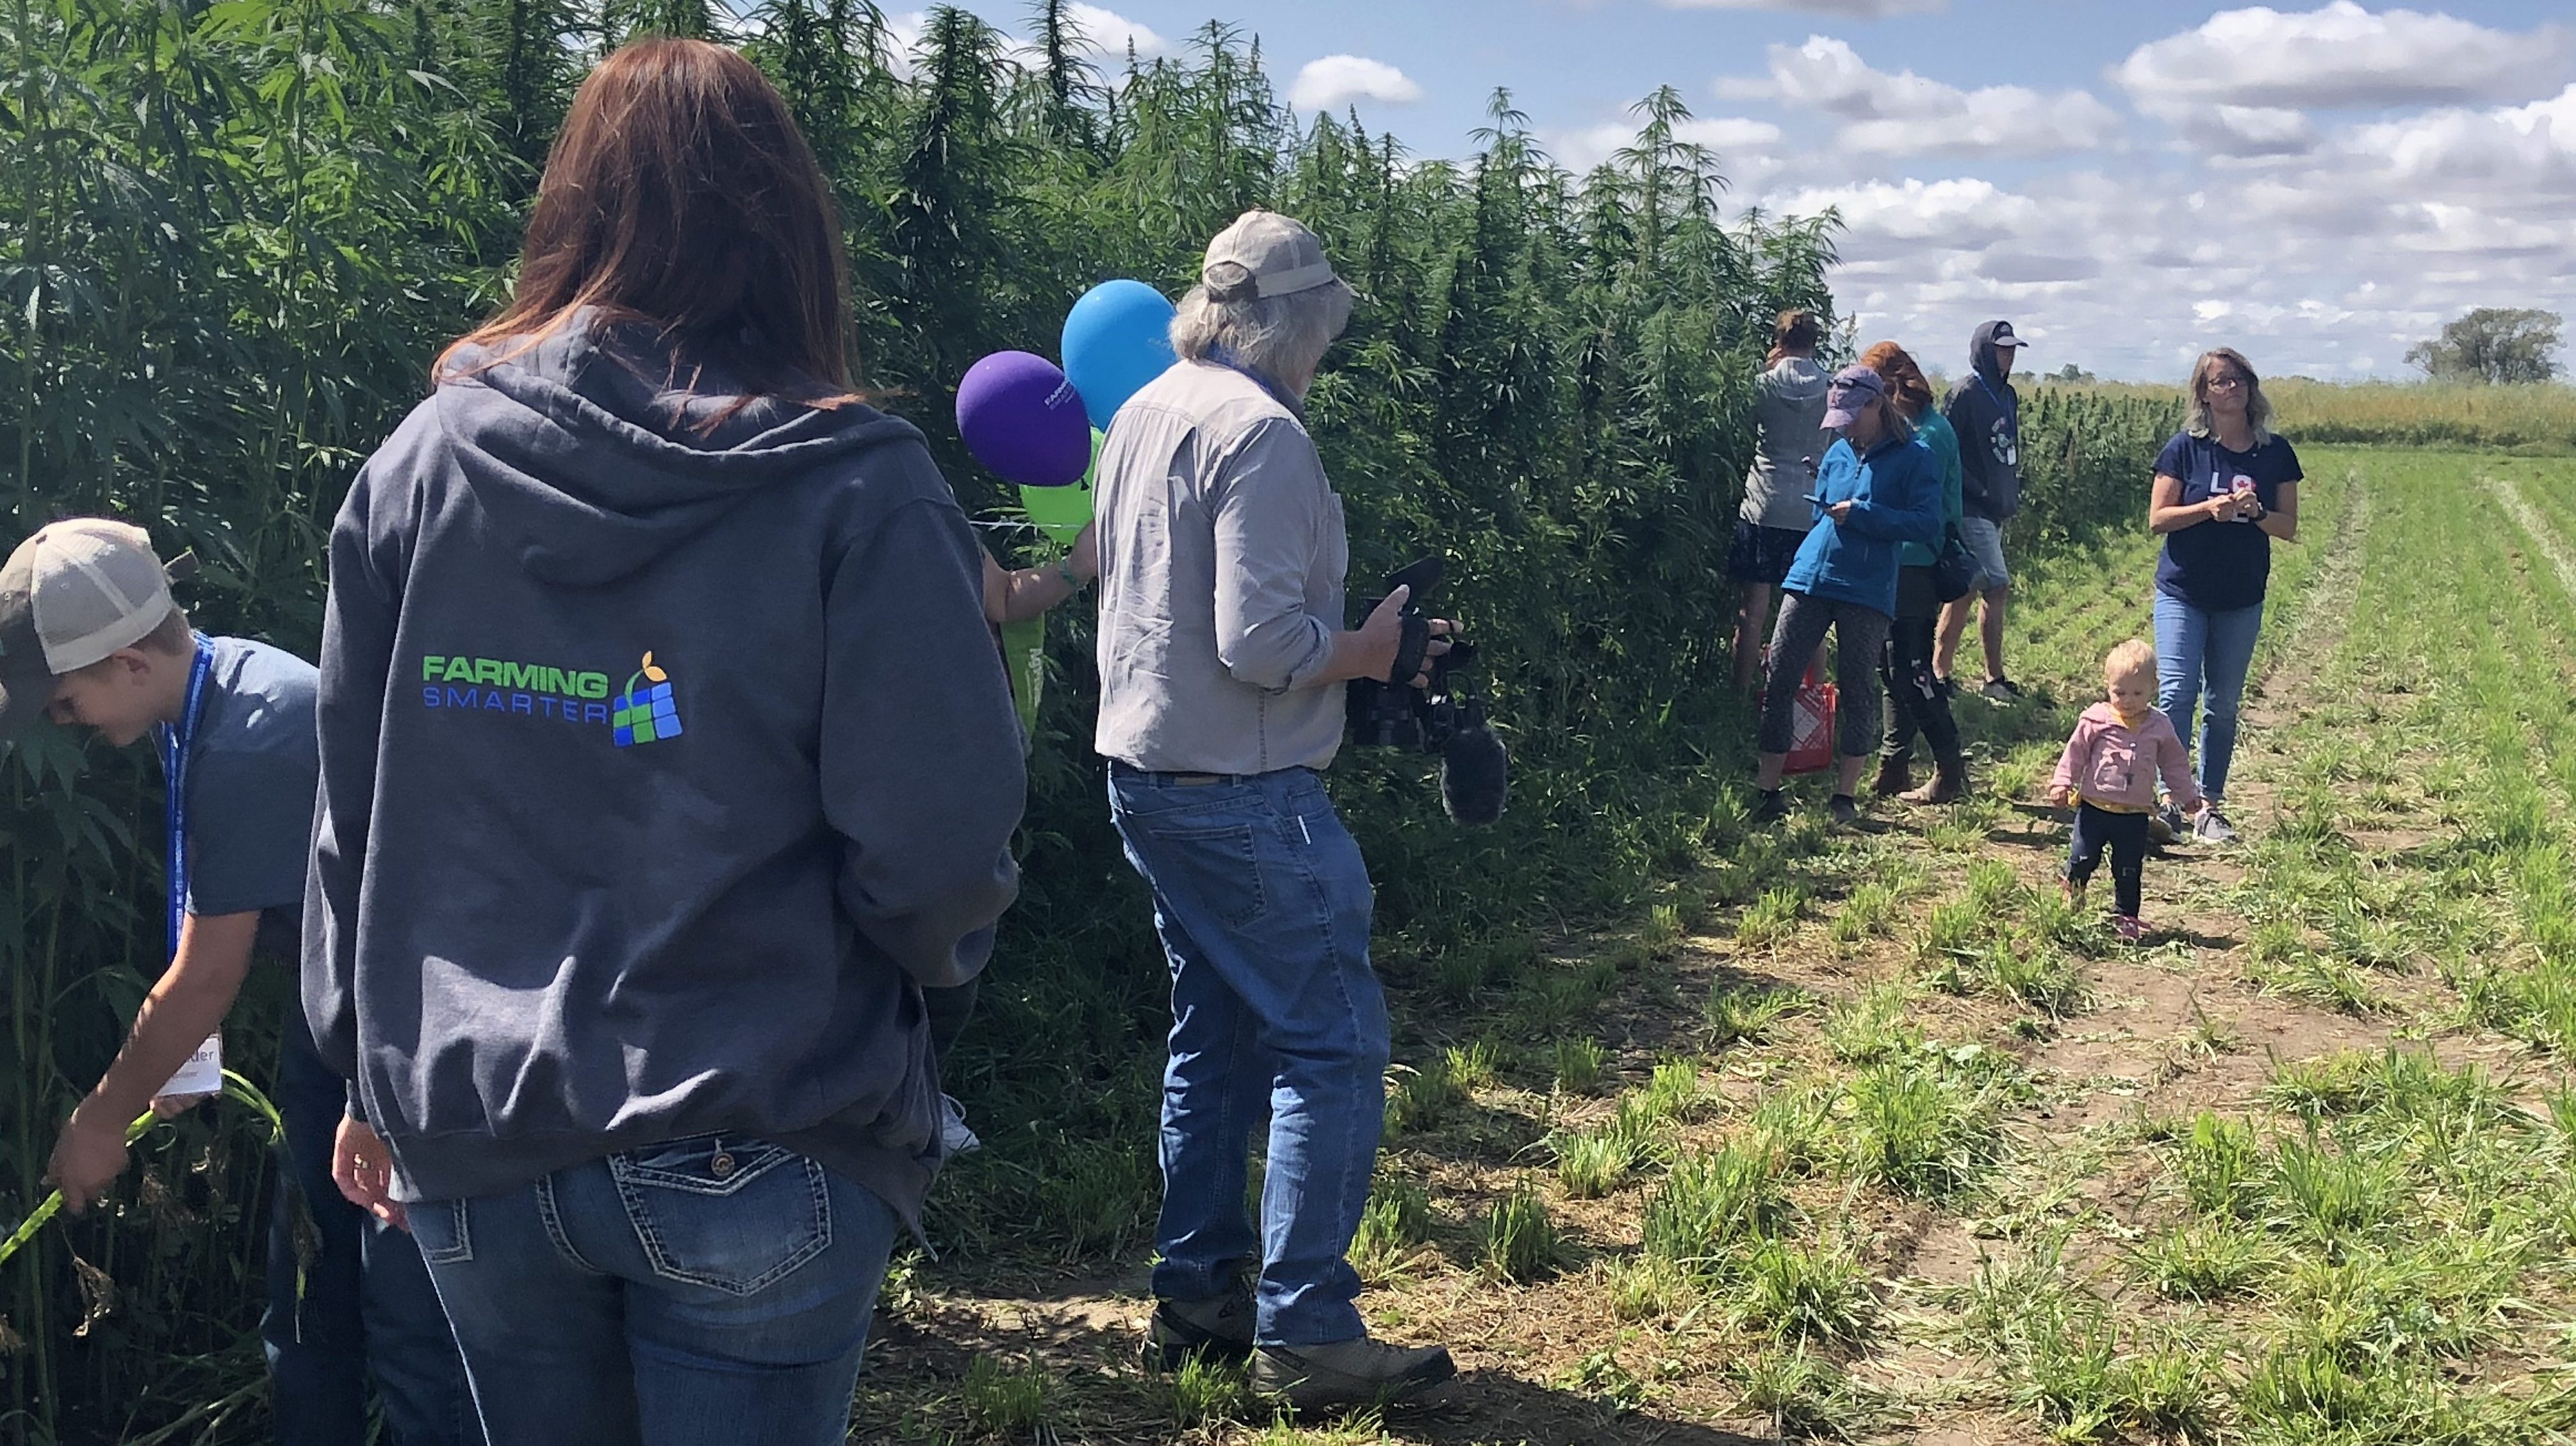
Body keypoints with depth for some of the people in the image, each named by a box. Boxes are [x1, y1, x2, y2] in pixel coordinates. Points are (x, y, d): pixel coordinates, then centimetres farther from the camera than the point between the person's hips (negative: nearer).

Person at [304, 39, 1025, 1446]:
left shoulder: (422, 457, -2)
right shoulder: (858, 493, -14)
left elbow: (351, 803, 4)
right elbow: (938, 849, -17)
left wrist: (372, 1070, 16)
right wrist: (940, 945, 6)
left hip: (468, 1139, 4)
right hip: (751, 1160, -4)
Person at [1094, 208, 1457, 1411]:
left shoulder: (1144, 415, 10)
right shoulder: (1260, 432, -17)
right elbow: (1260, 642, -25)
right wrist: (1373, 652, -7)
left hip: (1146, 771, 10)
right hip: (1242, 792, -10)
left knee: (1220, 1035, 18)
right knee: (1333, 1043, -2)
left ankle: (1195, 1297, 26)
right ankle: (1303, 1333, 2)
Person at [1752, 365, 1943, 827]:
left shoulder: (1913, 459, -2)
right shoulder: (1838, 453, 14)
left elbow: (1928, 524, -11)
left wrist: (1862, 515, -15)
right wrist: (1830, 512, 6)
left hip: (1867, 591, -5)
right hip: (1810, 579, 5)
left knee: (1858, 689, 3)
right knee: (1779, 679, -1)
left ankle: (1845, 795, 13)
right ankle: (1768, 791, 6)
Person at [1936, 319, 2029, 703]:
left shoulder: (2008, 396, 16)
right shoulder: (1966, 394, -11)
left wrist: (2014, 493, 12)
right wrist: (1978, 492, -20)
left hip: (1997, 509, 9)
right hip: (1973, 511, -9)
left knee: (1966, 590, 10)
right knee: (1997, 587, -10)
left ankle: (1941, 670, 15)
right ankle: (1994, 678, -5)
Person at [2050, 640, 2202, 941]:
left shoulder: (2159, 726, 3)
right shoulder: (2096, 720, -6)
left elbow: (2174, 764, 14)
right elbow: (2075, 753, -2)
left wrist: (2189, 794, 18)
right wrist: (2062, 783, -10)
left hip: (2135, 813, 2)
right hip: (2094, 807, -2)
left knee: (2129, 869, 7)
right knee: (2083, 859, 4)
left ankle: (2125, 916, 19)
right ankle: (2072, 895, 29)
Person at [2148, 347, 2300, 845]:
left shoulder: (2276, 452, 2)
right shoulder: (2186, 447, -4)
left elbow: (2290, 528, 4)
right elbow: (2157, 519, -5)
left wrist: (2256, 512, -16)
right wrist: (2209, 508, -20)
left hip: (2242, 598, 2)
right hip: (2183, 593, -2)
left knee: (2223, 704, 7)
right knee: (2177, 694, -12)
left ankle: (2210, 807, 13)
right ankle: (2169, 799, -6)